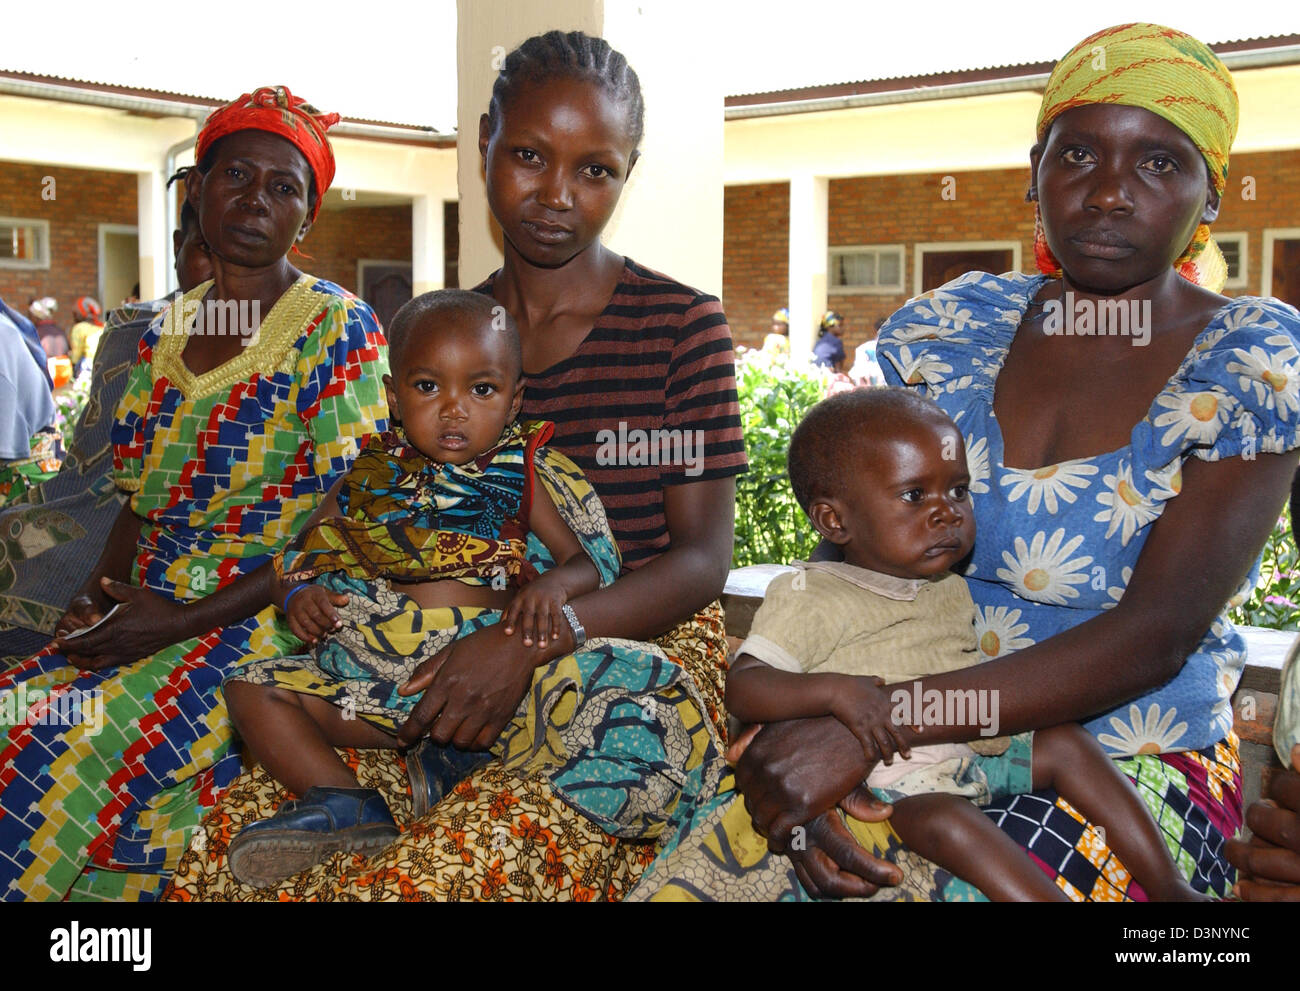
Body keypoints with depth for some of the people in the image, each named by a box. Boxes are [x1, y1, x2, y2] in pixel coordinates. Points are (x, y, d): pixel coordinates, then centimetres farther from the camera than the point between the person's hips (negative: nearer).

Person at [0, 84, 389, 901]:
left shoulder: (337, 328, -6)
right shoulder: (166, 331, 14)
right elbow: (142, 499, 18)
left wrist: (186, 618, -16)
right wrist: (99, 593, -2)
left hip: (263, 622, -6)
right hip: (147, 618, 6)